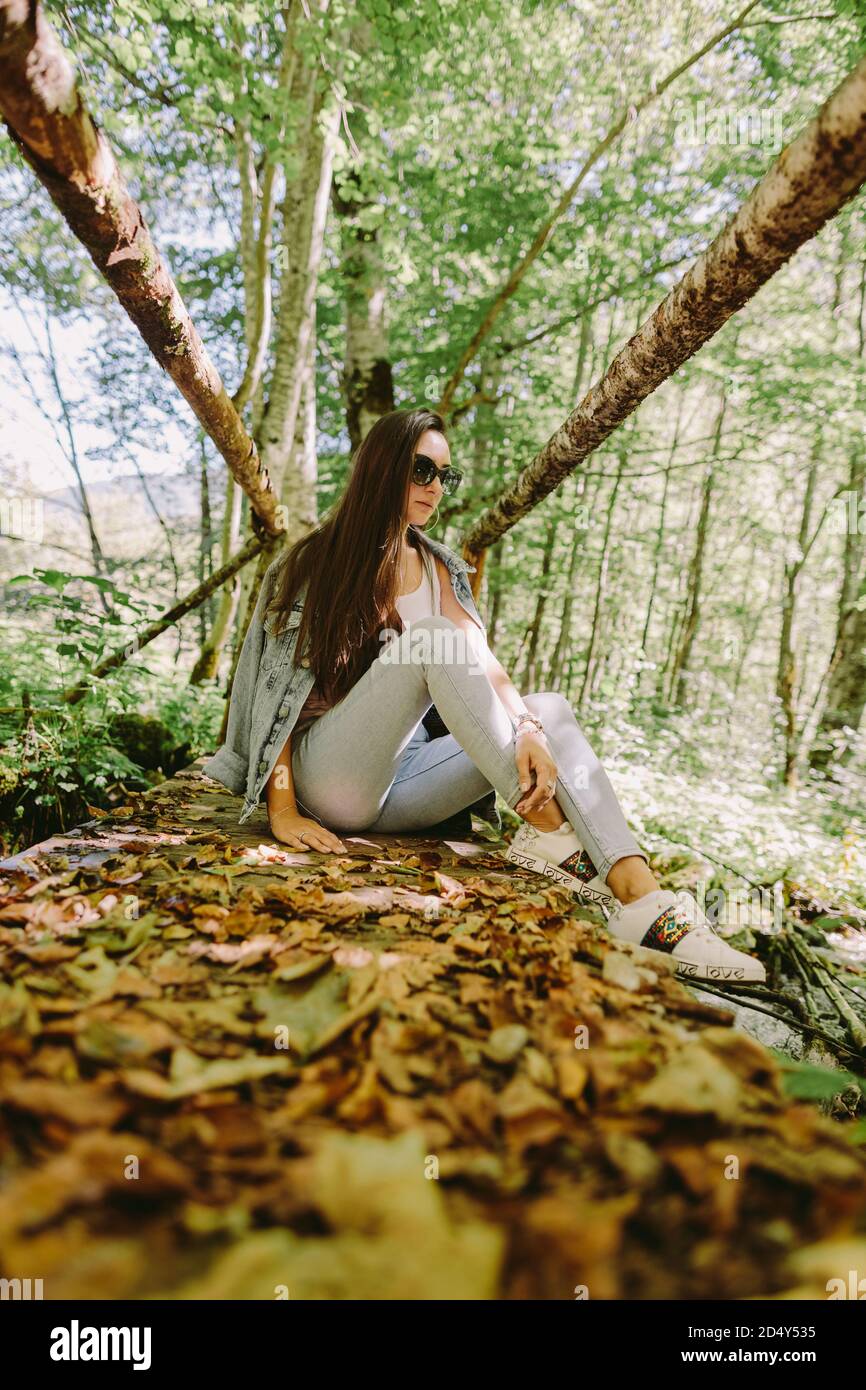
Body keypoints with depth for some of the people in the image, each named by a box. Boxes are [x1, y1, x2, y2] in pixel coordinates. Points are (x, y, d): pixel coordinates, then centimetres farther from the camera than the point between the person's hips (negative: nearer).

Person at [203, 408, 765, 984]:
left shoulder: (438, 567, 12)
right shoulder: (315, 562, -1)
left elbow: (481, 662, -3)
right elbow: (279, 687, -8)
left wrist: (529, 729, -23)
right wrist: (283, 812, -18)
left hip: (399, 783, 5)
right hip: (330, 782, -5)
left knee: (551, 709, -15)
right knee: (431, 640, -27)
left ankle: (642, 898, -32)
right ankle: (544, 824, -29)